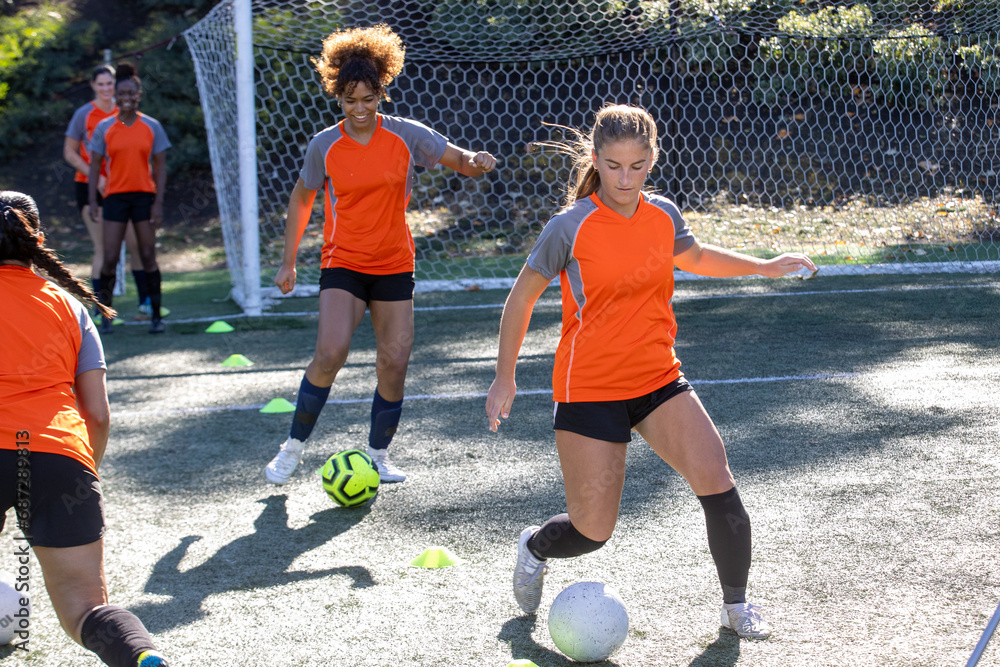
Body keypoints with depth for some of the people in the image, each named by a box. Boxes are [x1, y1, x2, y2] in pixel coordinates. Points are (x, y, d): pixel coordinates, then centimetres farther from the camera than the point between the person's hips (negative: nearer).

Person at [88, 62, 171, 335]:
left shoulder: (151, 126, 3)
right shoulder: (104, 128, 4)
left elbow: (160, 167, 3)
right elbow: (95, 165, 5)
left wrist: (158, 202, -5)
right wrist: (92, 201, -4)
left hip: (144, 196, 0)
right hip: (115, 197, 0)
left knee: (148, 256, 1)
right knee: (110, 258, -4)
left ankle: (156, 316, 8)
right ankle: (105, 316, 6)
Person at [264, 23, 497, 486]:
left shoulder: (406, 135, -5)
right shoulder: (324, 146, -4)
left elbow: (460, 160, 0)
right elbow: (301, 199, 9)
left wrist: (475, 162, -25)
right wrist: (288, 262, 9)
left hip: (395, 265, 2)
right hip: (343, 263, -2)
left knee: (394, 364, -1)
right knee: (330, 352, -20)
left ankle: (378, 454, 19)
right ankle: (293, 447, -4)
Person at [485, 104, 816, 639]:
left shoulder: (664, 215, 1)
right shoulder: (570, 227, -14)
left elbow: (693, 257, 25)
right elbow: (522, 297, -2)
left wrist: (763, 267, 21)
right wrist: (504, 378, -1)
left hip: (658, 379, 4)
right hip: (588, 389, -4)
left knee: (716, 480, -14)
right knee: (593, 530, 0)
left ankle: (736, 604, 6)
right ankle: (534, 547, 36)